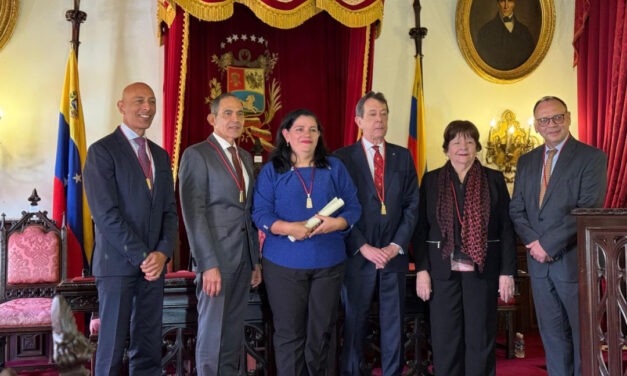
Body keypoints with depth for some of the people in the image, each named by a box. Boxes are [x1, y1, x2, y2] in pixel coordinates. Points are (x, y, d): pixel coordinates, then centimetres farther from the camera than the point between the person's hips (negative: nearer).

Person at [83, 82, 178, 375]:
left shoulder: (161, 155, 15)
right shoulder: (102, 151, -4)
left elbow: (169, 211, 11)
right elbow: (105, 213, -12)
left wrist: (162, 253, -5)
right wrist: (141, 256, -13)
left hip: (154, 263, 6)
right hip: (118, 263, -5)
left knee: (149, 346, 9)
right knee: (112, 345, 1)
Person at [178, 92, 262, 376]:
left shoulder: (245, 157, 15)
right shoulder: (196, 154, -7)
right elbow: (193, 213, -14)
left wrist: (256, 259, 12)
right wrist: (208, 264, -19)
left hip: (243, 255, 7)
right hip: (215, 255, -6)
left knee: (234, 331, 13)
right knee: (212, 330, 3)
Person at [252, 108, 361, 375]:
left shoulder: (334, 167, 8)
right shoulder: (271, 170, 3)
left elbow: (353, 207, 5)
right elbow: (261, 214, -4)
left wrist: (337, 223, -16)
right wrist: (290, 228, -21)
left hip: (329, 262, 2)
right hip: (284, 263, -2)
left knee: (322, 331, 9)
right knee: (289, 332, 3)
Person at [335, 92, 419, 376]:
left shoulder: (403, 156, 9)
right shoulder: (343, 158, 0)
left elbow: (412, 205, 6)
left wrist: (396, 245, -5)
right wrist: (363, 247, -12)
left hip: (394, 254, 3)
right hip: (357, 254, -2)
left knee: (394, 322, 9)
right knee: (354, 322, 7)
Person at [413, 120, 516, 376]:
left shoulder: (494, 180, 6)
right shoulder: (431, 180, 7)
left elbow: (506, 228, 3)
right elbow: (421, 228, 4)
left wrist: (507, 271, -3)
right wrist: (421, 269, -4)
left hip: (482, 270, 0)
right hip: (443, 271, 0)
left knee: (481, 338, 5)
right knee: (445, 339, 4)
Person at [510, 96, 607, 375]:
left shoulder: (592, 157, -5)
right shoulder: (526, 161, 12)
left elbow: (588, 210, -15)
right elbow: (516, 209, 9)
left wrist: (548, 243, -17)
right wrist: (532, 241, -8)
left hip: (574, 260, -5)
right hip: (539, 261, 5)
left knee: (583, 335, 7)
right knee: (552, 335, 13)